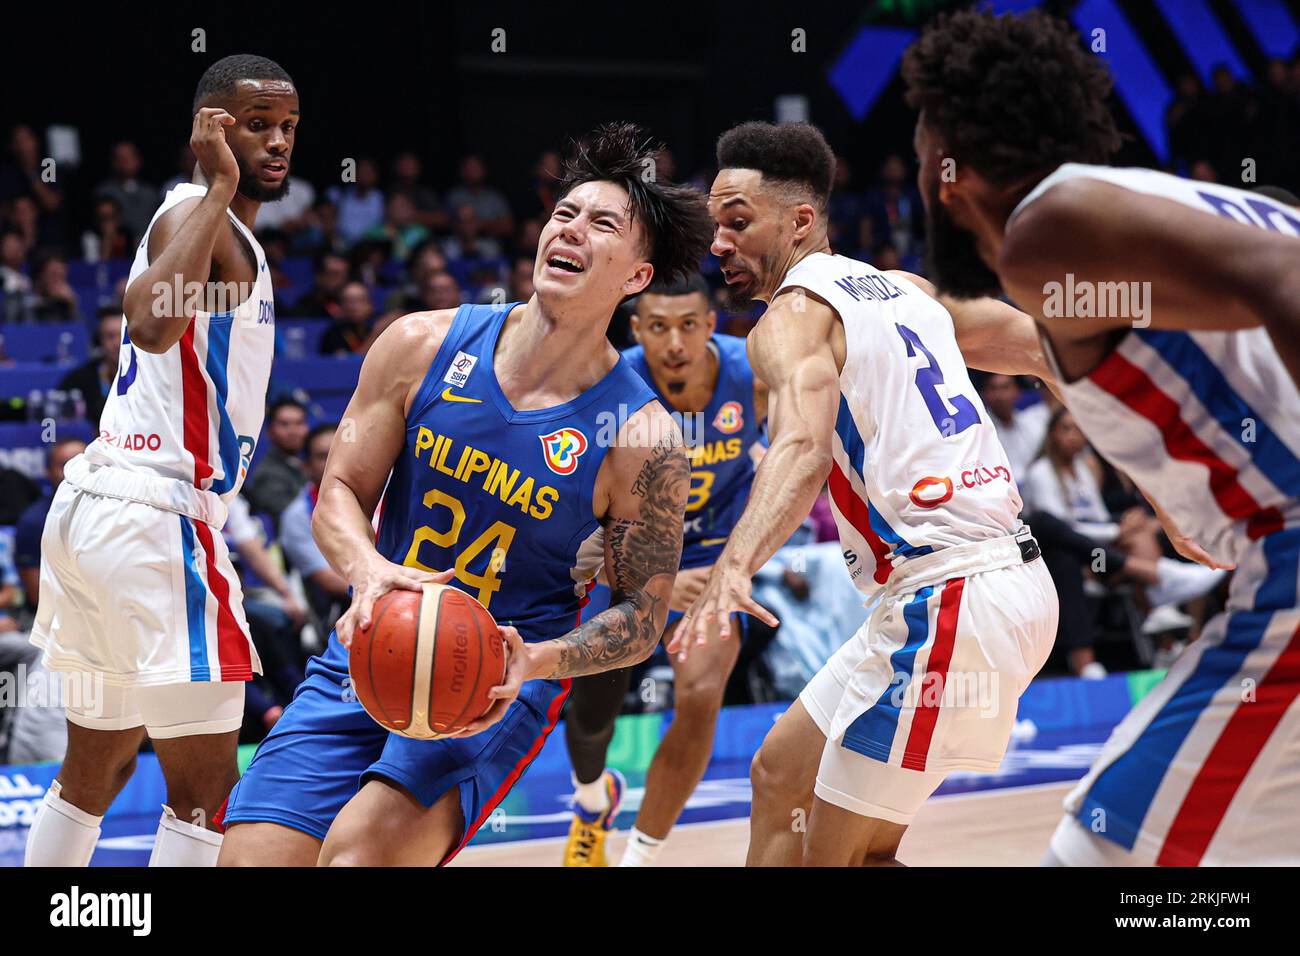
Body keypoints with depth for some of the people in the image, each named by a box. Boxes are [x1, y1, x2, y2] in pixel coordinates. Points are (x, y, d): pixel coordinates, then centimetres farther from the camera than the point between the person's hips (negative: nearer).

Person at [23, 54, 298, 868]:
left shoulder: (208, 223, 20)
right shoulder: (200, 217, -10)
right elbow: (153, 324, -31)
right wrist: (220, 188, -26)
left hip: (97, 498, 11)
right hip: (153, 509, -11)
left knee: (96, 768, 18)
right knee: (204, 786, -10)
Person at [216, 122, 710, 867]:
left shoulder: (639, 437, -12)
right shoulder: (425, 345, -4)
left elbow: (642, 617, -5)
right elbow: (341, 492, 2)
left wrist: (534, 661, -24)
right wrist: (368, 572, -21)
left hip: (503, 678, -3)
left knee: (359, 852, -28)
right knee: (254, 856, -9)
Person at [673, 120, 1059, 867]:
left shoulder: (795, 312, -10)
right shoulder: (899, 290, 17)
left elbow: (804, 447, -30)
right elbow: (1046, 348, 22)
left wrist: (735, 568, -46)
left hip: (949, 595, -10)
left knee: (839, 854, -3)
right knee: (781, 775, 19)